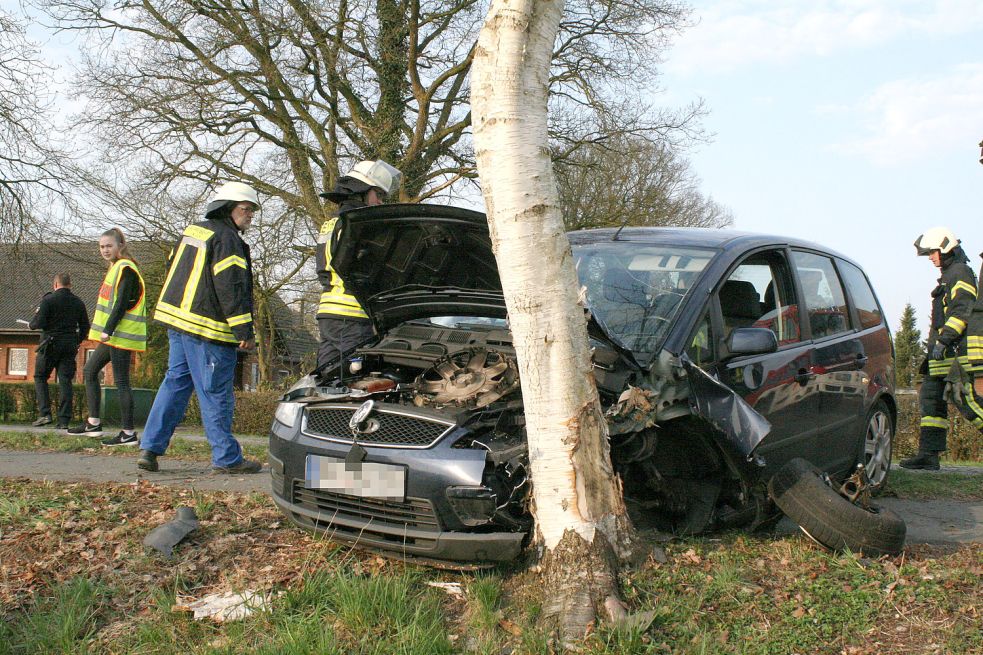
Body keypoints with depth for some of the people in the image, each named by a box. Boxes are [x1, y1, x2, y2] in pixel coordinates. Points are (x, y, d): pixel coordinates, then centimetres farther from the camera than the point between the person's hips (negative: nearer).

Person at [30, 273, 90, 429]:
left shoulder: (48, 299, -7)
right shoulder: (78, 302, 8)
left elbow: (39, 323, -12)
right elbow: (85, 327, 11)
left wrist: (31, 324, 11)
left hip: (51, 344, -4)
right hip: (70, 346, 4)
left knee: (40, 377, 10)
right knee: (65, 381, 3)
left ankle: (44, 413, -3)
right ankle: (64, 420, -2)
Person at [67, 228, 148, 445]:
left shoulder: (126, 269, -12)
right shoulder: (116, 268, 18)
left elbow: (122, 303, -20)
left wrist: (108, 330, -22)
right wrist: (106, 331, 20)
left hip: (121, 335, -11)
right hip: (113, 336, 11)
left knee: (121, 381, -8)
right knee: (89, 371, 15)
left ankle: (128, 433, -5)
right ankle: (93, 423, 18)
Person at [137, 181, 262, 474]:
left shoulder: (193, 231, 18)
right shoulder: (226, 239, -12)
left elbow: (173, 272, 22)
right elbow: (231, 288, -19)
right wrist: (245, 331, -17)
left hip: (176, 320, 9)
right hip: (207, 329, -9)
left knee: (175, 382, 13)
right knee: (215, 394, -3)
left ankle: (150, 447, 11)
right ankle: (226, 458, 3)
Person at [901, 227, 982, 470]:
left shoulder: (960, 273, -8)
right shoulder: (949, 275, 22)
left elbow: (961, 312, -18)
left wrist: (943, 341, -23)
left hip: (956, 351, -10)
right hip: (942, 352, 10)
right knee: (930, 397, 6)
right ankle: (928, 455, 7)